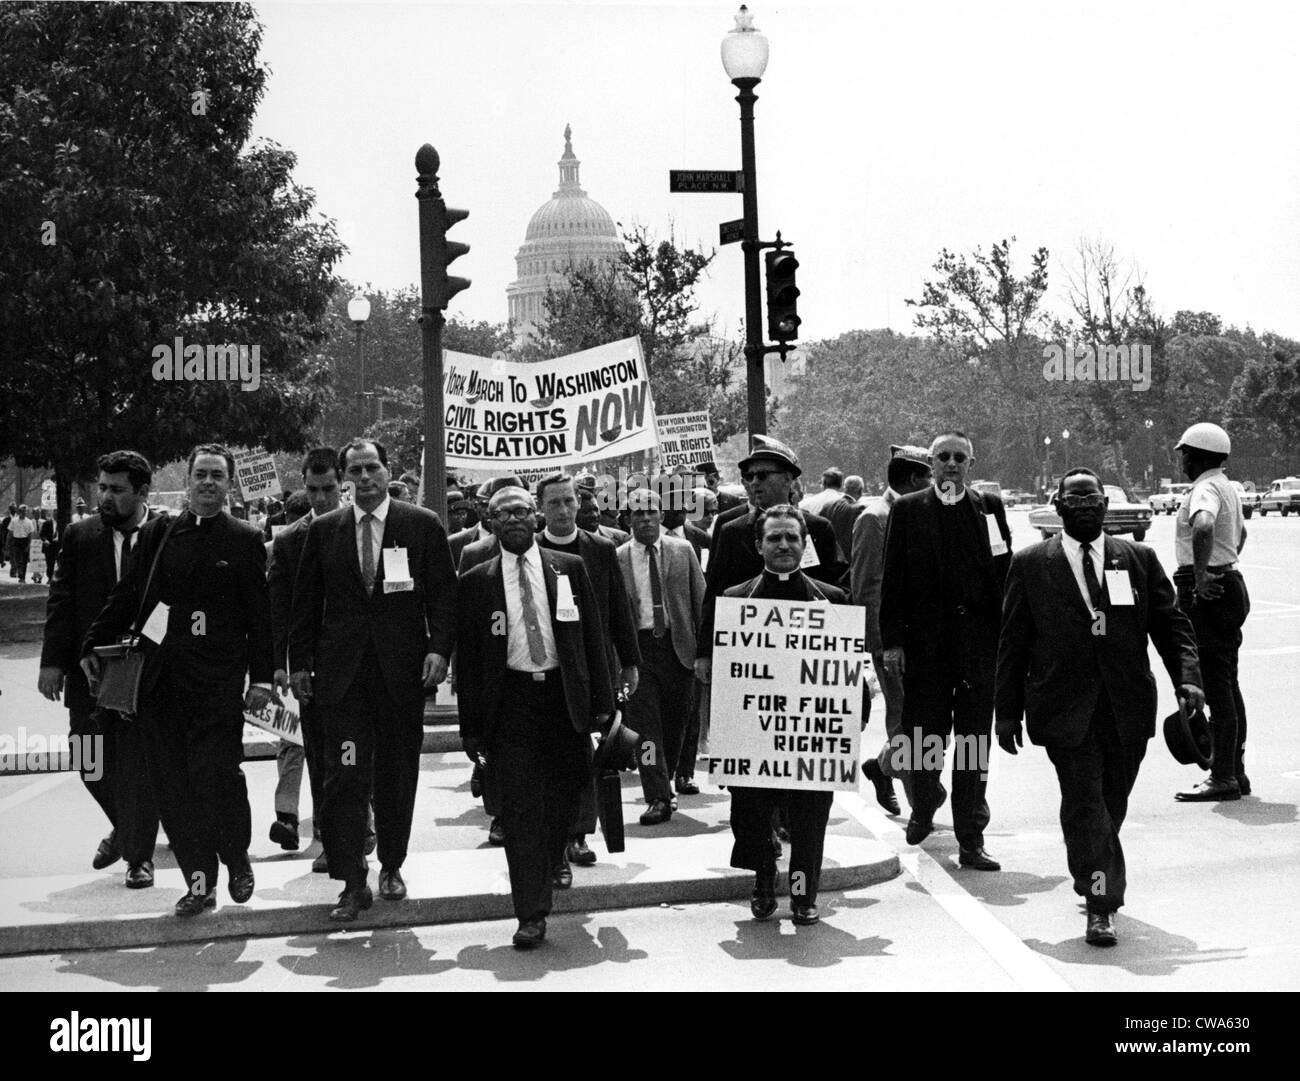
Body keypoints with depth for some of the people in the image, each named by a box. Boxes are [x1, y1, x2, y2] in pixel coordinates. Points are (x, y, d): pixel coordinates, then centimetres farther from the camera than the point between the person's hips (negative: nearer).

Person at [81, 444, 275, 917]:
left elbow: (260, 615, 1)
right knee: (172, 783, 3)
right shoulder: (156, 533, 12)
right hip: (160, 678, 4)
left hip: (217, 680, -3)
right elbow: (125, 596, 15)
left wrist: (262, 677, -4)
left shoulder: (245, 540, 3)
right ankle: (199, 879, 12)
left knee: (217, 774, -9)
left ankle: (237, 860, 17)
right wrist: (93, 645, 7)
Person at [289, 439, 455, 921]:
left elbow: (443, 593, 2)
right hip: (342, 673, 0)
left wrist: (439, 648, -10)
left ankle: (391, 867, 26)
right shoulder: (324, 530, 8)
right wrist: (299, 662, 5)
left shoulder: (423, 525, 3)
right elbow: (305, 602, 10)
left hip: (402, 669, 0)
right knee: (346, 775, -5)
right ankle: (352, 882, -1)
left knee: (397, 774, 9)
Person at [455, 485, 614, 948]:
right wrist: (471, 727, 0)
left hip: (564, 698, 2)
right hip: (510, 701, -1)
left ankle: (546, 872, 37)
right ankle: (531, 914, -2)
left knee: (563, 802, 10)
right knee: (521, 808, -5)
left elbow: (592, 639, 7)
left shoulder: (569, 569, 6)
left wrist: (601, 702, 1)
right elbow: (468, 659, 4)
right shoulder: (475, 582, 3)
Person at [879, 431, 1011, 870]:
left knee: (974, 742, 0)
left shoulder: (989, 508, 8)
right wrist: (892, 641, -4)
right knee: (922, 734, 9)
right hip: (924, 642, 0)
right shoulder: (907, 510, 5)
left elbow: (1005, 575, 6)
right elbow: (893, 580, 2)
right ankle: (923, 809, 34)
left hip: (979, 641, 0)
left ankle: (971, 839, 4)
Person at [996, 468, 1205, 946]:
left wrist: (1187, 676, -8)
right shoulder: (1030, 565, 4)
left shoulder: (1139, 559, 10)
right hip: (1065, 707, -3)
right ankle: (1100, 905, -7)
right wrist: (1008, 711, 2)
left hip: (1127, 708, 3)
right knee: (1085, 802, -11)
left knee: (1111, 804, 11)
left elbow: (1170, 624, 9)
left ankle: (1093, 882, 32)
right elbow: (1012, 643, 5)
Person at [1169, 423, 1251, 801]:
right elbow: (1240, 531, 37)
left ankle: (1223, 778, -6)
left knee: (1215, 686, -8)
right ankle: (1235, 772, 20)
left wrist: (1200, 575, -30)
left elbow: (1203, 527, -38)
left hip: (1207, 593, -10)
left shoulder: (1205, 489, -15)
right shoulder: (1226, 487, 18)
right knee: (1227, 684, 14)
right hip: (1230, 583, 10)